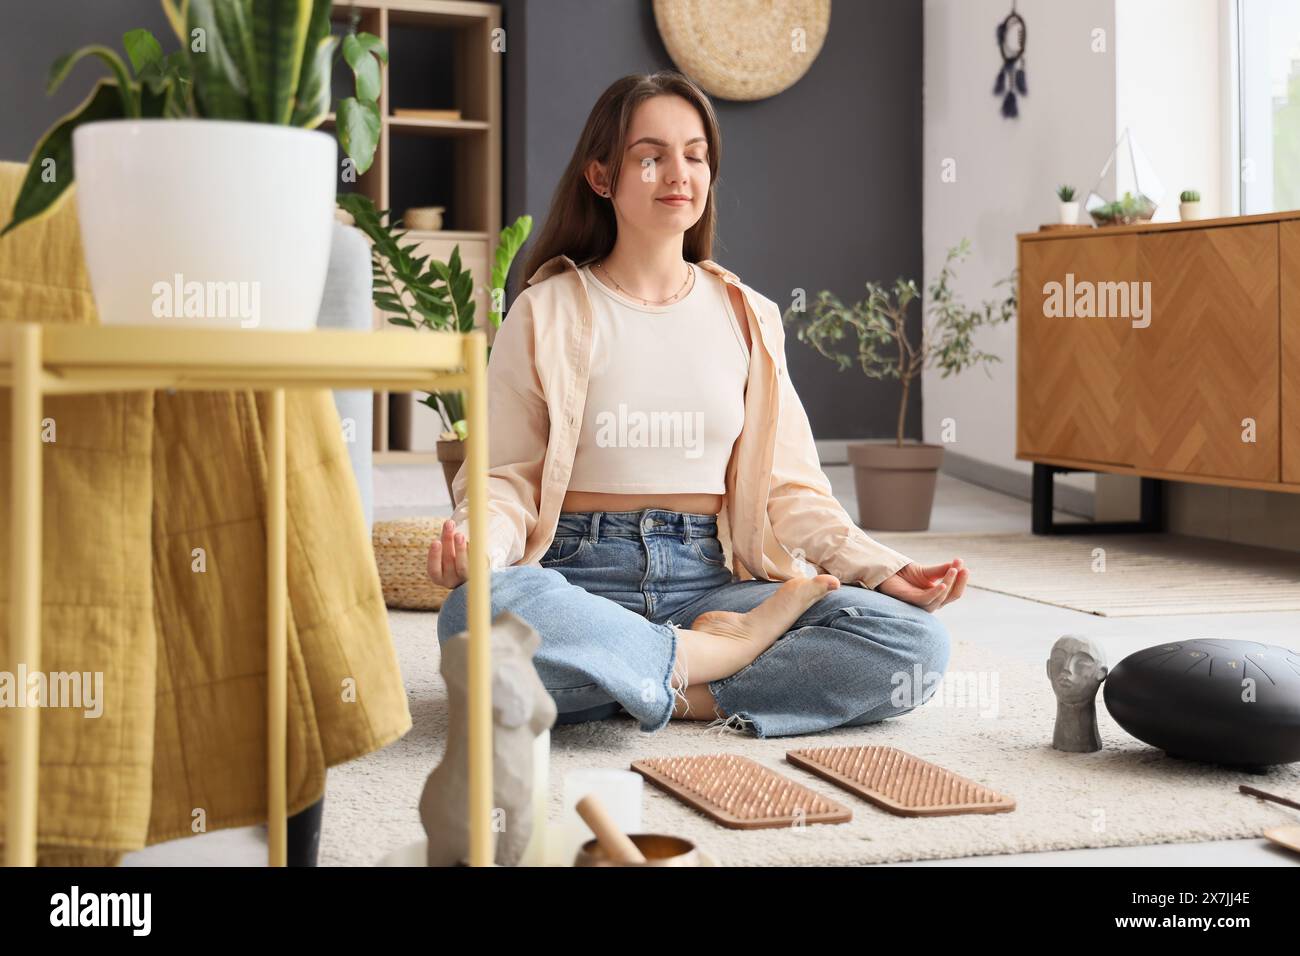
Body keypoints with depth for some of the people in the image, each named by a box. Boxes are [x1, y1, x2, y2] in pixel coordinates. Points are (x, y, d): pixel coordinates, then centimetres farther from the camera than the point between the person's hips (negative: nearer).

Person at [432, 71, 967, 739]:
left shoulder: (747, 318, 13)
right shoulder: (547, 313, 4)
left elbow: (787, 486, 11)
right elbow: (509, 474, 1)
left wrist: (887, 571, -5)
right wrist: (480, 542, -23)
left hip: (705, 581, 3)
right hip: (582, 577, -2)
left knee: (915, 638, -21)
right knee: (476, 613, -39)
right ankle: (723, 654, -19)